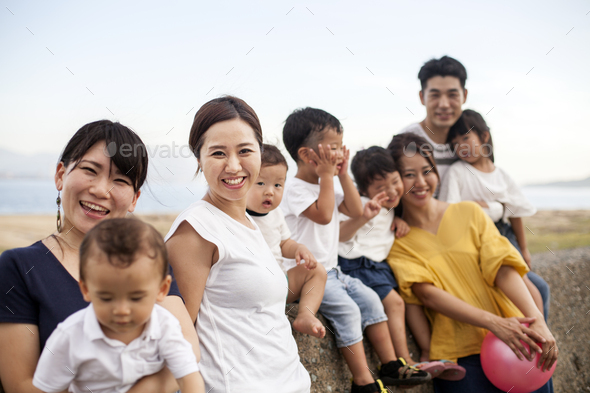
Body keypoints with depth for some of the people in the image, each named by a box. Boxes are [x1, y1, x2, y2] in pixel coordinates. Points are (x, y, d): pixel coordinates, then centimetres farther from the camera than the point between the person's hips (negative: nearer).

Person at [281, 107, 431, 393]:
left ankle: (390, 366, 9)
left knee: (370, 299, 2)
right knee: (347, 309, -23)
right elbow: (323, 214, -25)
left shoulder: (325, 185, 15)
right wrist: (327, 175, -18)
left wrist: (344, 174, 6)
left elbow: (355, 211, 14)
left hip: (331, 270, 9)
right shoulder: (295, 189, -14)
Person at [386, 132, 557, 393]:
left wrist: (537, 320, -16)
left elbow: (502, 268, -1)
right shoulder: (396, 242, 2)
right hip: (460, 356, -2)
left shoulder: (469, 213, 9)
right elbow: (428, 294, -10)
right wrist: (494, 323, -22)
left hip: (515, 342, 3)